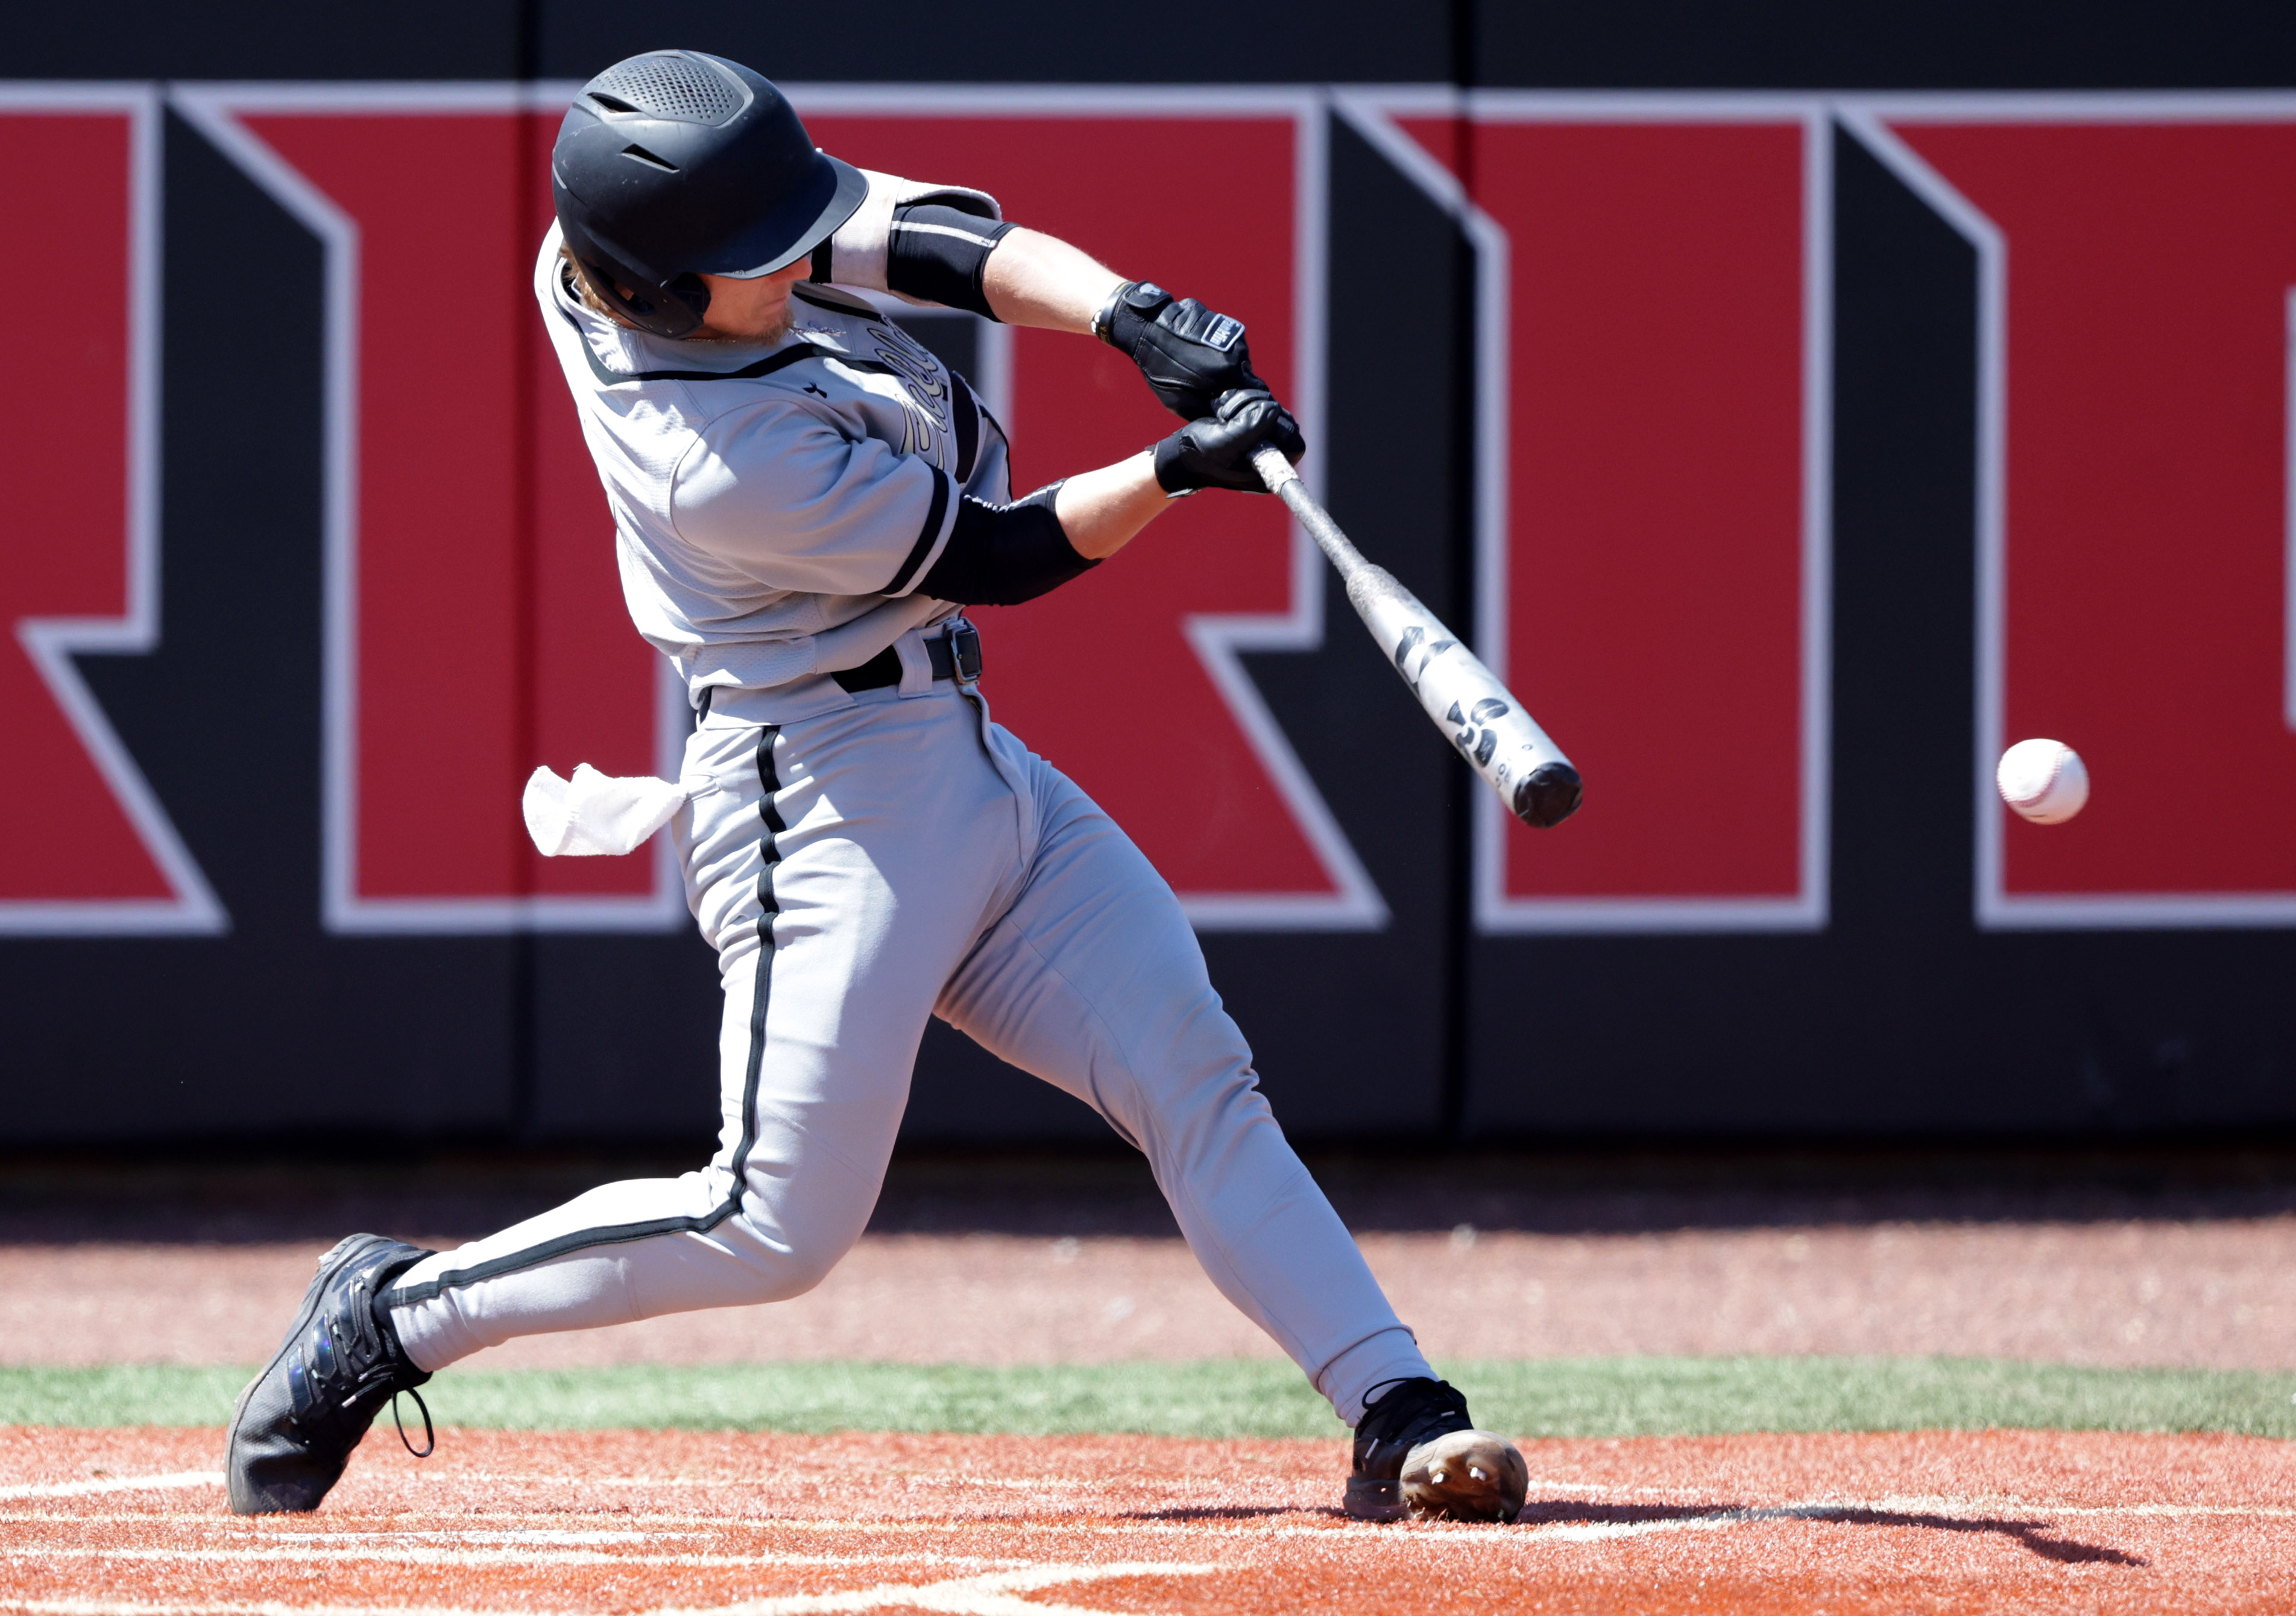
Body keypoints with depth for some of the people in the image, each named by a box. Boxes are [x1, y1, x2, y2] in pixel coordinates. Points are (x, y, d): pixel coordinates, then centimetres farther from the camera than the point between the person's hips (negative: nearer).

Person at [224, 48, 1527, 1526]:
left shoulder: (627, 227, -5)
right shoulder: (718, 464, -26)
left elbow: (957, 244, -6)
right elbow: (998, 556, -15)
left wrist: (1133, 315, -22)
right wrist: (1180, 466, -22)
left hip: (968, 760, 9)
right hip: (831, 791, -9)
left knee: (1198, 1082, -2)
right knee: (782, 1227, -11)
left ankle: (1400, 1419, -6)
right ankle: (390, 1319, 6)